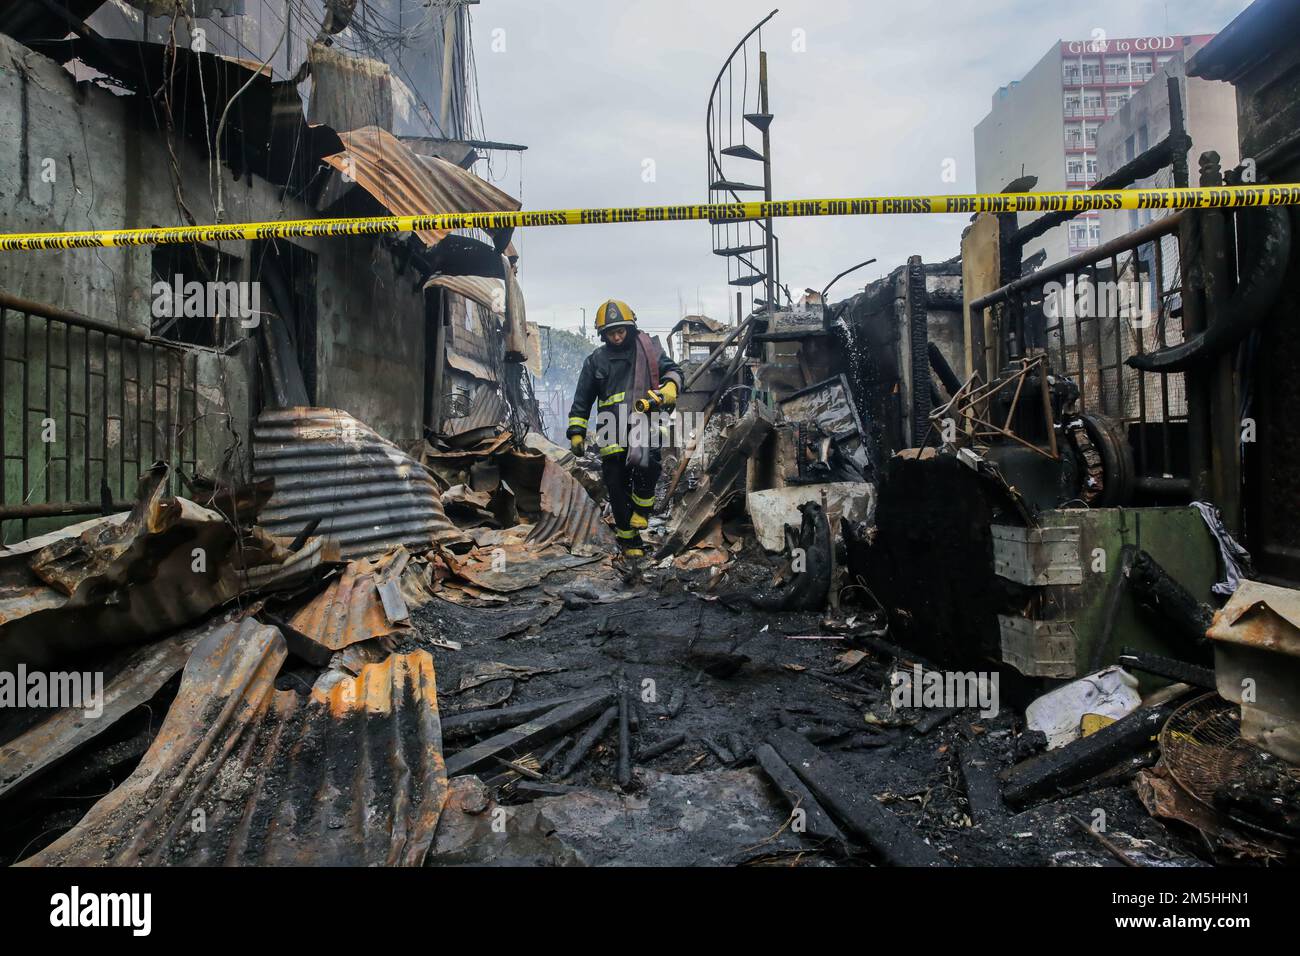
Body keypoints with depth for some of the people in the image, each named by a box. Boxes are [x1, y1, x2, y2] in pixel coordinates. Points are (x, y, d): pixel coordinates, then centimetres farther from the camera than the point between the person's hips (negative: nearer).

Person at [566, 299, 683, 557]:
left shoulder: (647, 348, 11)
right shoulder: (596, 361, 15)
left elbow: (672, 369, 9)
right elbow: (582, 401, 18)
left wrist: (669, 388, -14)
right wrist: (576, 432, 12)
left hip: (642, 421, -2)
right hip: (612, 429, 3)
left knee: (645, 464, -31)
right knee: (617, 487, 4)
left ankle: (639, 514, -4)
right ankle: (629, 541, 19)